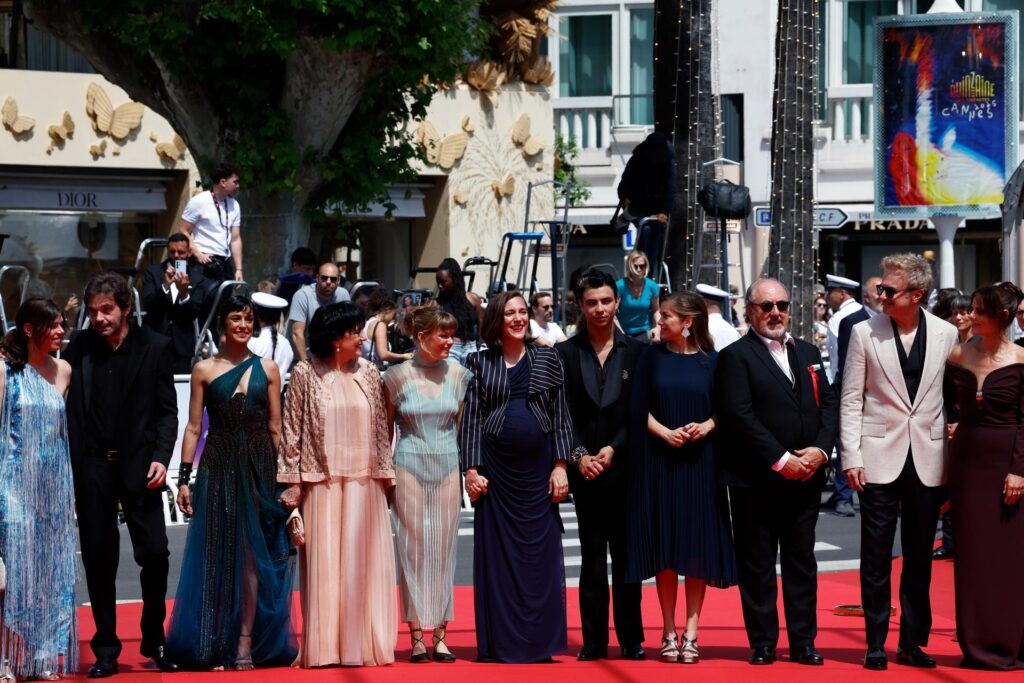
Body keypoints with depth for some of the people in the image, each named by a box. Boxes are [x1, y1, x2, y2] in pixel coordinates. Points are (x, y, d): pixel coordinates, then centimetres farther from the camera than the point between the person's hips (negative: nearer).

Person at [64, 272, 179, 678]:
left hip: (139, 463, -1)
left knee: (154, 553, -4)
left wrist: (161, 457, -9)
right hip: (92, 465, 1)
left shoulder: (154, 347, 0)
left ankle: (154, 640, 14)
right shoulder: (79, 346, 2)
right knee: (98, 559, 5)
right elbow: (68, 407, 1)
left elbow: (167, 410, 0)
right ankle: (106, 649, 14)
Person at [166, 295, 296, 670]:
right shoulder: (204, 369, 4)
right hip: (218, 468, -1)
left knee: (253, 555, 2)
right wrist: (184, 478, -3)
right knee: (217, 555, 1)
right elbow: (193, 427, 3)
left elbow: (275, 429, 7)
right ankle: (214, 645, 6)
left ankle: (246, 643, 7)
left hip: (258, 469, 1)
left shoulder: (267, 369, 6)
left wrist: (282, 477, 1)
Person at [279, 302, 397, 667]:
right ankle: (324, 646, 4)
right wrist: (292, 481, -6)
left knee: (363, 561, 3)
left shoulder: (368, 373, 9)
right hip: (322, 482, -3)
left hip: (364, 482, 3)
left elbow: (381, 428, 11)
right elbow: (291, 429, -2)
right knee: (324, 562, -1)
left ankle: (361, 642, 10)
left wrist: (386, 472, 8)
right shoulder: (305, 374, -2)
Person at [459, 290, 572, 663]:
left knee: (540, 556, 1)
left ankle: (539, 642, 8)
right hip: (496, 471, -1)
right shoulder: (480, 363, 5)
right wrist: (471, 470, -6)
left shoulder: (548, 359, 7)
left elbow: (561, 417, 5)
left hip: (537, 470, 1)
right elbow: (471, 419, 2)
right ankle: (500, 642, 6)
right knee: (496, 556, 1)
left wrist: (560, 465, -2)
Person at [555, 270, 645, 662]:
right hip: (585, 469, 1)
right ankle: (594, 640, 8)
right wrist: (580, 455, -10)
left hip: (624, 467, 0)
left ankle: (631, 638, 8)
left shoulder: (635, 352, 3)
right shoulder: (566, 353, 5)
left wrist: (613, 449, -10)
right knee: (592, 556, 4)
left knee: (626, 556, 3)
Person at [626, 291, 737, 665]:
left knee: (698, 547, 0)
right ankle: (669, 634, 9)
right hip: (660, 461, 0)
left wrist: (707, 426, -14)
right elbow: (639, 408, 2)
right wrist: (665, 432, -13)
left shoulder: (710, 361, 2)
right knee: (665, 548, 2)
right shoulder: (652, 357, 4)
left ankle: (691, 634, 6)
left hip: (699, 462, 0)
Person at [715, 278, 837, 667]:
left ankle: (803, 642, 14)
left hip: (806, 476, 5)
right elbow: (739, 416, -13)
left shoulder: (808, 353, 15)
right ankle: (763, 643, 8)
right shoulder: (736, 357, -4)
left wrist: (821, 449, -6)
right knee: (757, 565, 2)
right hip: (757, 478, -5)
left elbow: (828, 403, 11)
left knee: (802, 561, 9)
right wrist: (781, 460, -16)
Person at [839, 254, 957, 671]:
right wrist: (851, 458, -5)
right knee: (876, 558, 2)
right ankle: (876, 644, 10)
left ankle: (913, 642, 18)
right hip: (880, 460, -1)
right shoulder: (865, 333, -1)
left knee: (920, 559, 9)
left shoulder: (946, 334, 2)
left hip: (928, 461, 1)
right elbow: (851, 399, 1)